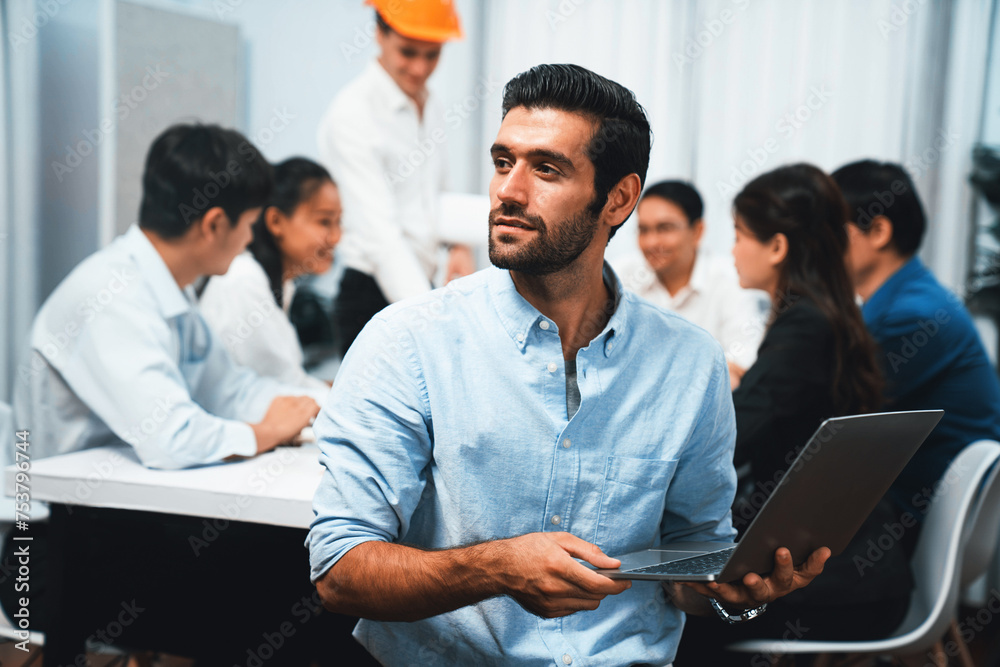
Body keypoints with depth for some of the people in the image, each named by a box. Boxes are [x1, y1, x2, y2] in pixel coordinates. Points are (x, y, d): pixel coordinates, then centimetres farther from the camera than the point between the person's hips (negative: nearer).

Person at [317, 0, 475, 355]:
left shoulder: (431, 107, 11)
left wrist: (458, 243, 2)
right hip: (373, 296, -7)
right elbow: (378, 232, -23)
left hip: (420, 288, 7)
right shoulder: (352, 113, -14)